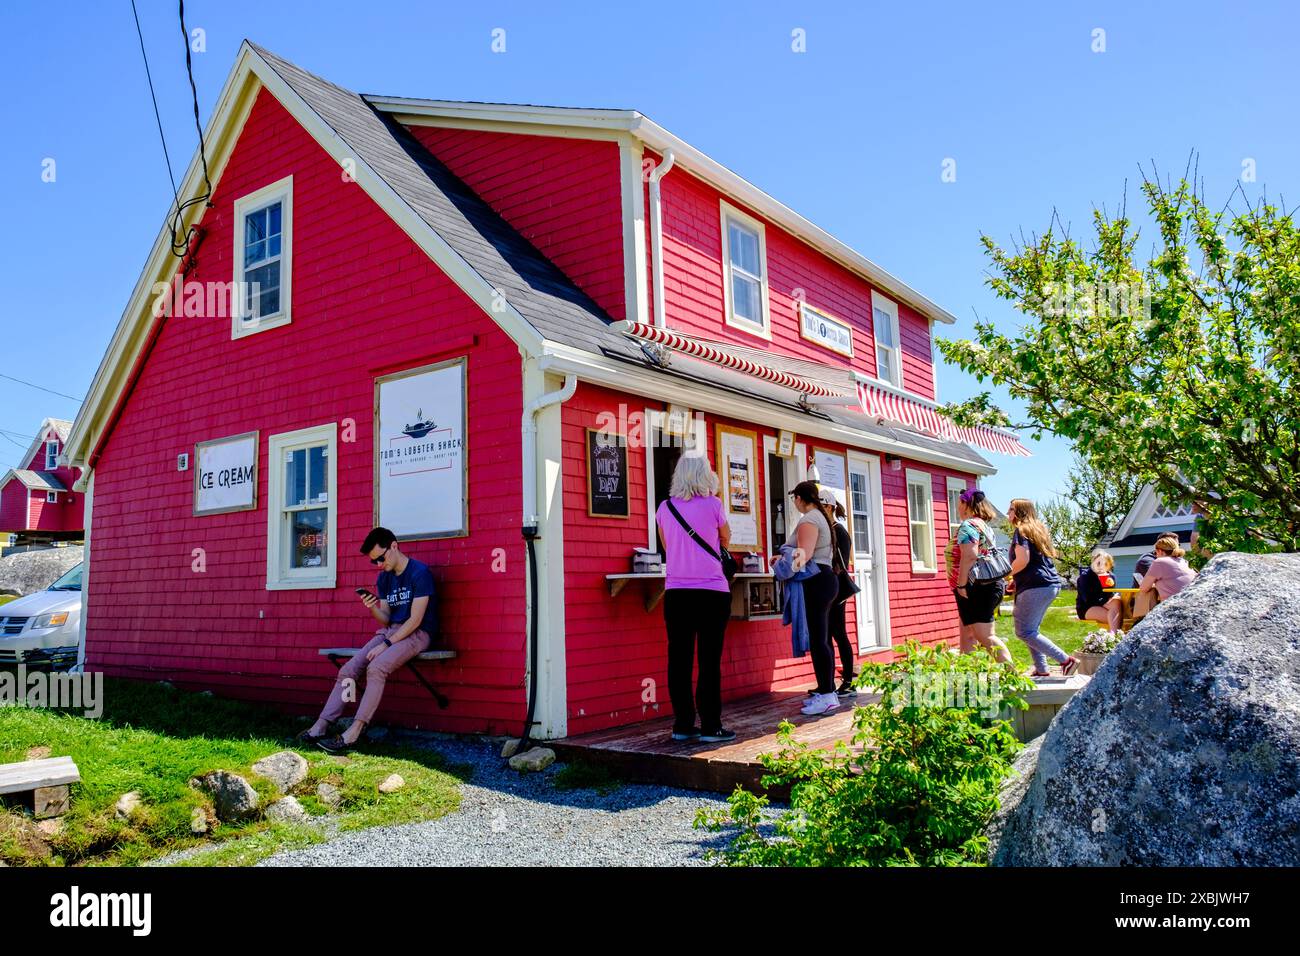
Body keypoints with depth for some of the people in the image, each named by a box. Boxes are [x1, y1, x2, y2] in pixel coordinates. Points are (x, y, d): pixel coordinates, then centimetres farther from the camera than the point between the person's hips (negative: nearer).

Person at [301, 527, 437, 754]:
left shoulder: (419, 572, -12)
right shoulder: (384, 578, 12)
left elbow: (415, 620, -16)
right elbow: (385, 620, 12)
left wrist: (386, 645, -17)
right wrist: (373, 608, -10)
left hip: (417, 634, -8)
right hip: (391, 631, 8)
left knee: (376, 668, -30)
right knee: (348, 670, -11)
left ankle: (354, 732, -29)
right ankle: (321, 726, -12)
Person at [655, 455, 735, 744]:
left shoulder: (665, 508, 7)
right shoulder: (712, 504, -2)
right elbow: (725, 540, 15)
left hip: (675, 593, 3)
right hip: (712, 592, -3)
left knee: (679, 660, 6)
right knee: (709, 660, 0)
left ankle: (683, 725, 12)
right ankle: (710, 727, 3)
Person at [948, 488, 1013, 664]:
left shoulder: (968, 525, -12)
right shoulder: (983, 525, 20)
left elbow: (969, 556, -23)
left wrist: (962, 585, -21)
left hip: (976, 588, -10)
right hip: (988, 585, 10)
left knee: (984, 636, -11)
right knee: (968, 635, 12)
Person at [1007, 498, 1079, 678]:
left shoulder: (1021, 530, -7)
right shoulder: (1040, 529, 19)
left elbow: (1023, 560, -20)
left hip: (1035, 587, -10)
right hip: (1052, 584, 10)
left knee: (1024, 632, -7)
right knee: (1032, 630, 15)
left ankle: (1067, 660, -10)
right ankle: (1041, 670, 11)